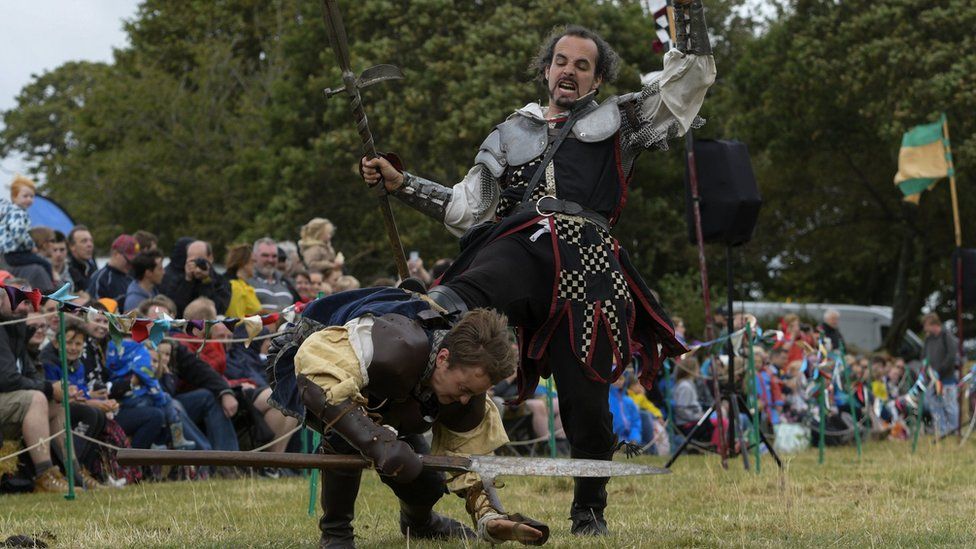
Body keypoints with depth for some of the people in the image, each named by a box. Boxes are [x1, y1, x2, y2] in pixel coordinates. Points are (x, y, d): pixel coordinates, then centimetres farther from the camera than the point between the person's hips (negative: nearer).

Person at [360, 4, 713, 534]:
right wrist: (400, 183, 21)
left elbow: (694, 70, 21)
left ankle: (589, 507, 13)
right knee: (458, 297, -36)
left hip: (587, 260, -2)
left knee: (586, 399, -5)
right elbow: (466, 209, 28)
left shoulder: (619, 120, 24)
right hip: (518, 246, 2)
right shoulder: (512, 132, 30)